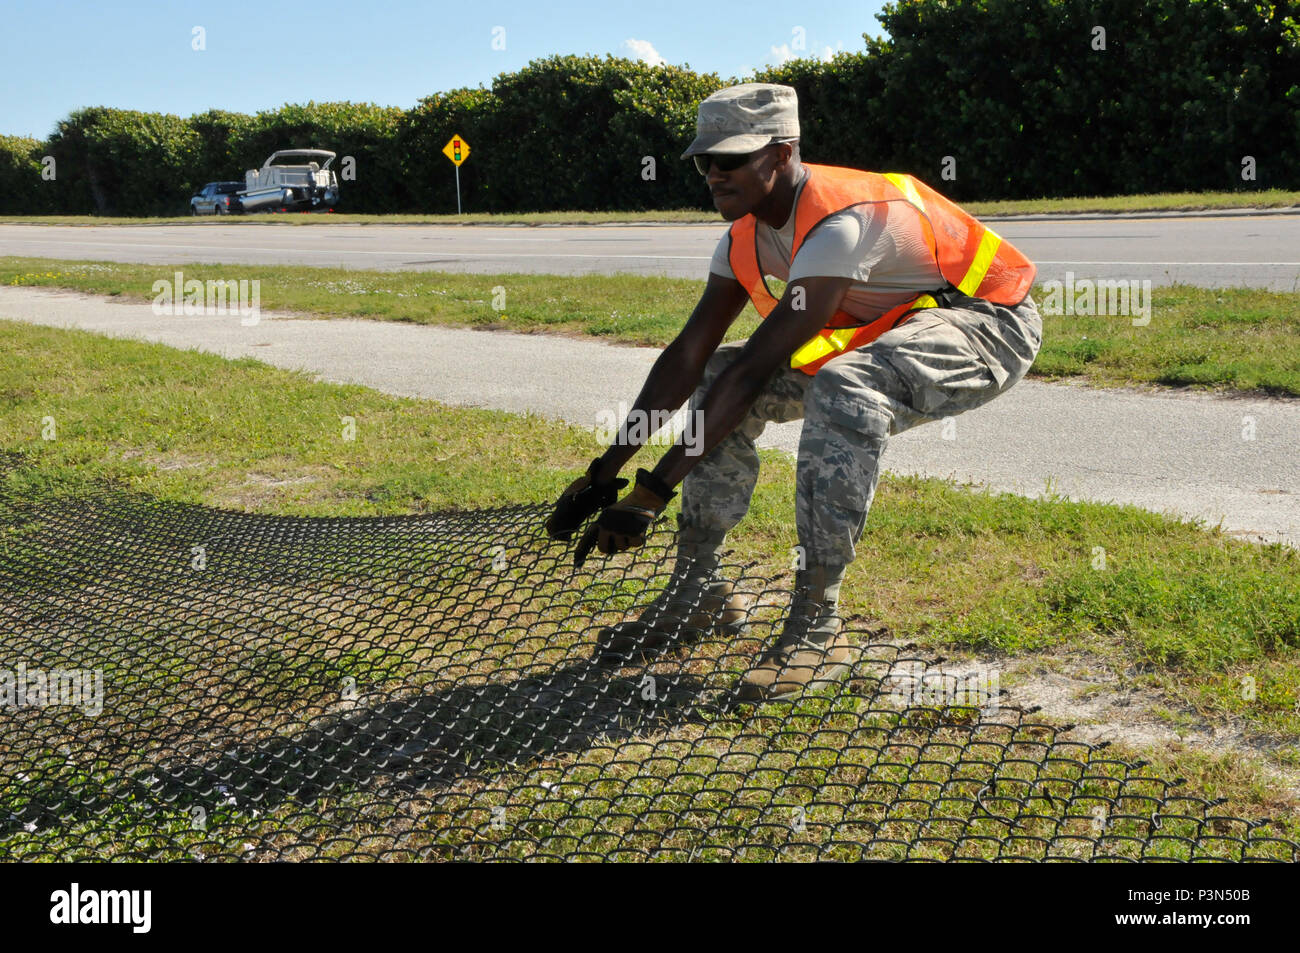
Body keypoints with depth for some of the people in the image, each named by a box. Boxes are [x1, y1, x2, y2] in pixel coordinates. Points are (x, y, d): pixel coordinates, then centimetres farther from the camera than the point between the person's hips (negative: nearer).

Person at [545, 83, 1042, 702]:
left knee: (842, 389, -38)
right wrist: (606, 471, -7)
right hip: (883, 333, 9)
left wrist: (655, 489, -33)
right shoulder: (749, 232, -4)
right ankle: (699, 593, 5)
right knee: (717, 380, -1)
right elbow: (689, 353, -2)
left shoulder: (840, 221, -31)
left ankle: (816, 624, -27)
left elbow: (757, 368, -34)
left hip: (991, 327, -9)